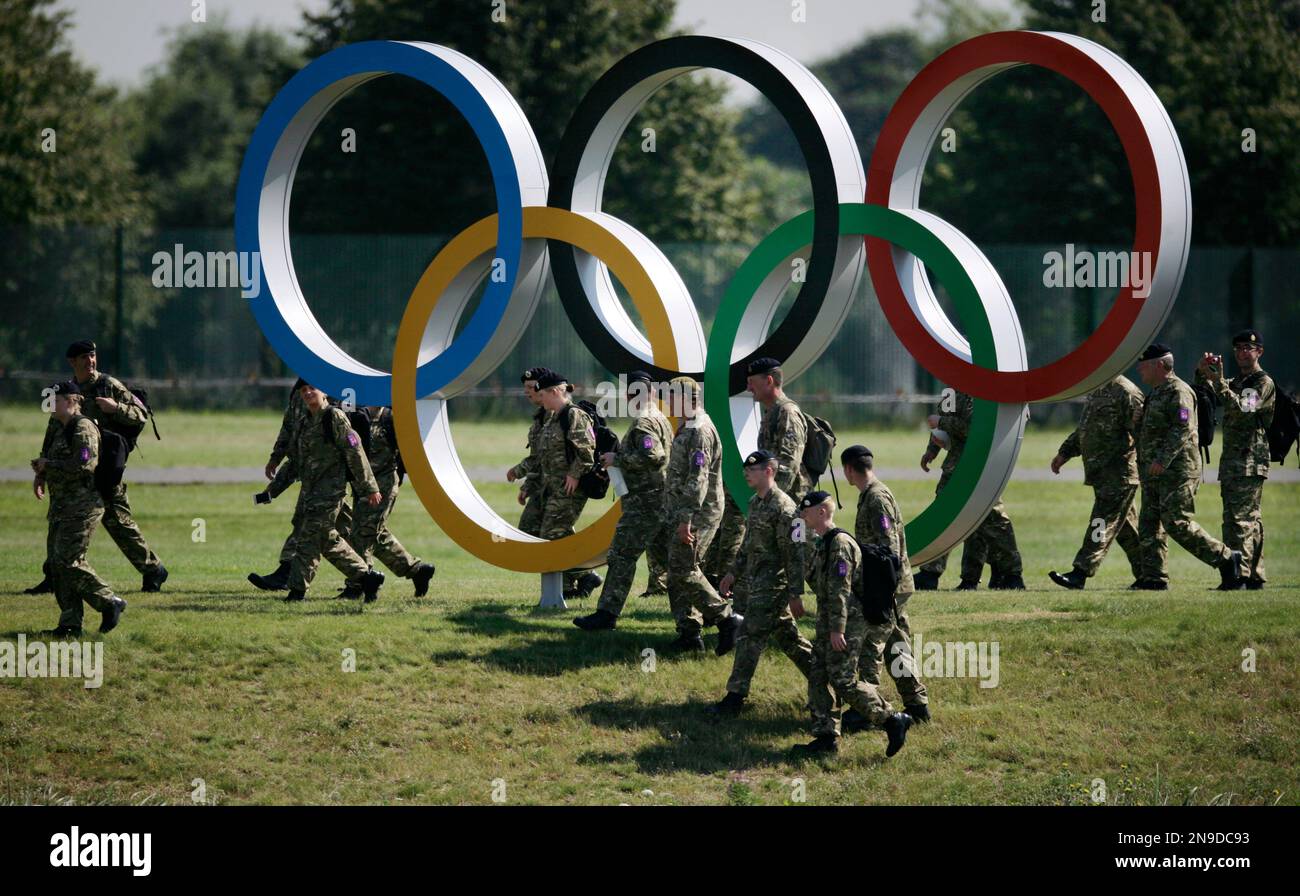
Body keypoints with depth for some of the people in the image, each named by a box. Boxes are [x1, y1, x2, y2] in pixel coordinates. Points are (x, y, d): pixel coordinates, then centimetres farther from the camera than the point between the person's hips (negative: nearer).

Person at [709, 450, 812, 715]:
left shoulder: (783, 508, -18)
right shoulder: (756, 502, 11)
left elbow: (794, 554, -19)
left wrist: (796, 595, -20)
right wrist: (734, 573, 26)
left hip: (771, 587, -10)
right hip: (755, 585, 10)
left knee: (750, 639, -8)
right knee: (787, 637, 16)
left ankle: (735, 698, -5)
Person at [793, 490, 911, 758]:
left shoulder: (840, 543, -16)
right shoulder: (822, 543, 16)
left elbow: (841, 589, -21)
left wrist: (837, 629, -25)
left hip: (848, 621, -10)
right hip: (829, 622, 10)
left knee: (844, 681, -12)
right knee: (818, 677, 8)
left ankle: (893, 721, -5)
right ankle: (826, 737, 10)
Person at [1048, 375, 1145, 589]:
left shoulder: (1126, 393, -13)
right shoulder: (1096, 391, 17)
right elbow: (1083, 429, 28)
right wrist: (1065, 453, 26)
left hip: (1118, 475, -9)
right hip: (1100, 473, 9)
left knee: (1103, 522, -10)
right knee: (1126, 526, 13)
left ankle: (1080, 572, -15)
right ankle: (1146, 575, 20)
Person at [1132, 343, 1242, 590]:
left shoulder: (1178, 392, -12)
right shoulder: (1156, 393, 20)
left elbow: (1183, 430, -22)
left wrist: (1163, 460, -27)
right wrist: (1145, 464, 20)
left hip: (1177, 471, -10)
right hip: (1155, 475, 10)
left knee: (1177, 523, -13)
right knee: (1149, 524, 5)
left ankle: (1226, 559, -5)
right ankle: (1154, 577, 7)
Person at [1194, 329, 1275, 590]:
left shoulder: (1264, 383, -5)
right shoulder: (1236, 383, 21)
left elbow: (1241, 408, -19)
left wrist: (1219, 382, -25)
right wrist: (1202, 373, -4)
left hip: (1251, 462, -8)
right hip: (1230, 461, 8)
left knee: (1240, 518, -15)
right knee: (1250, 521, 10)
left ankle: (1239, 574, -20)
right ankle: (1255, 576, 13)